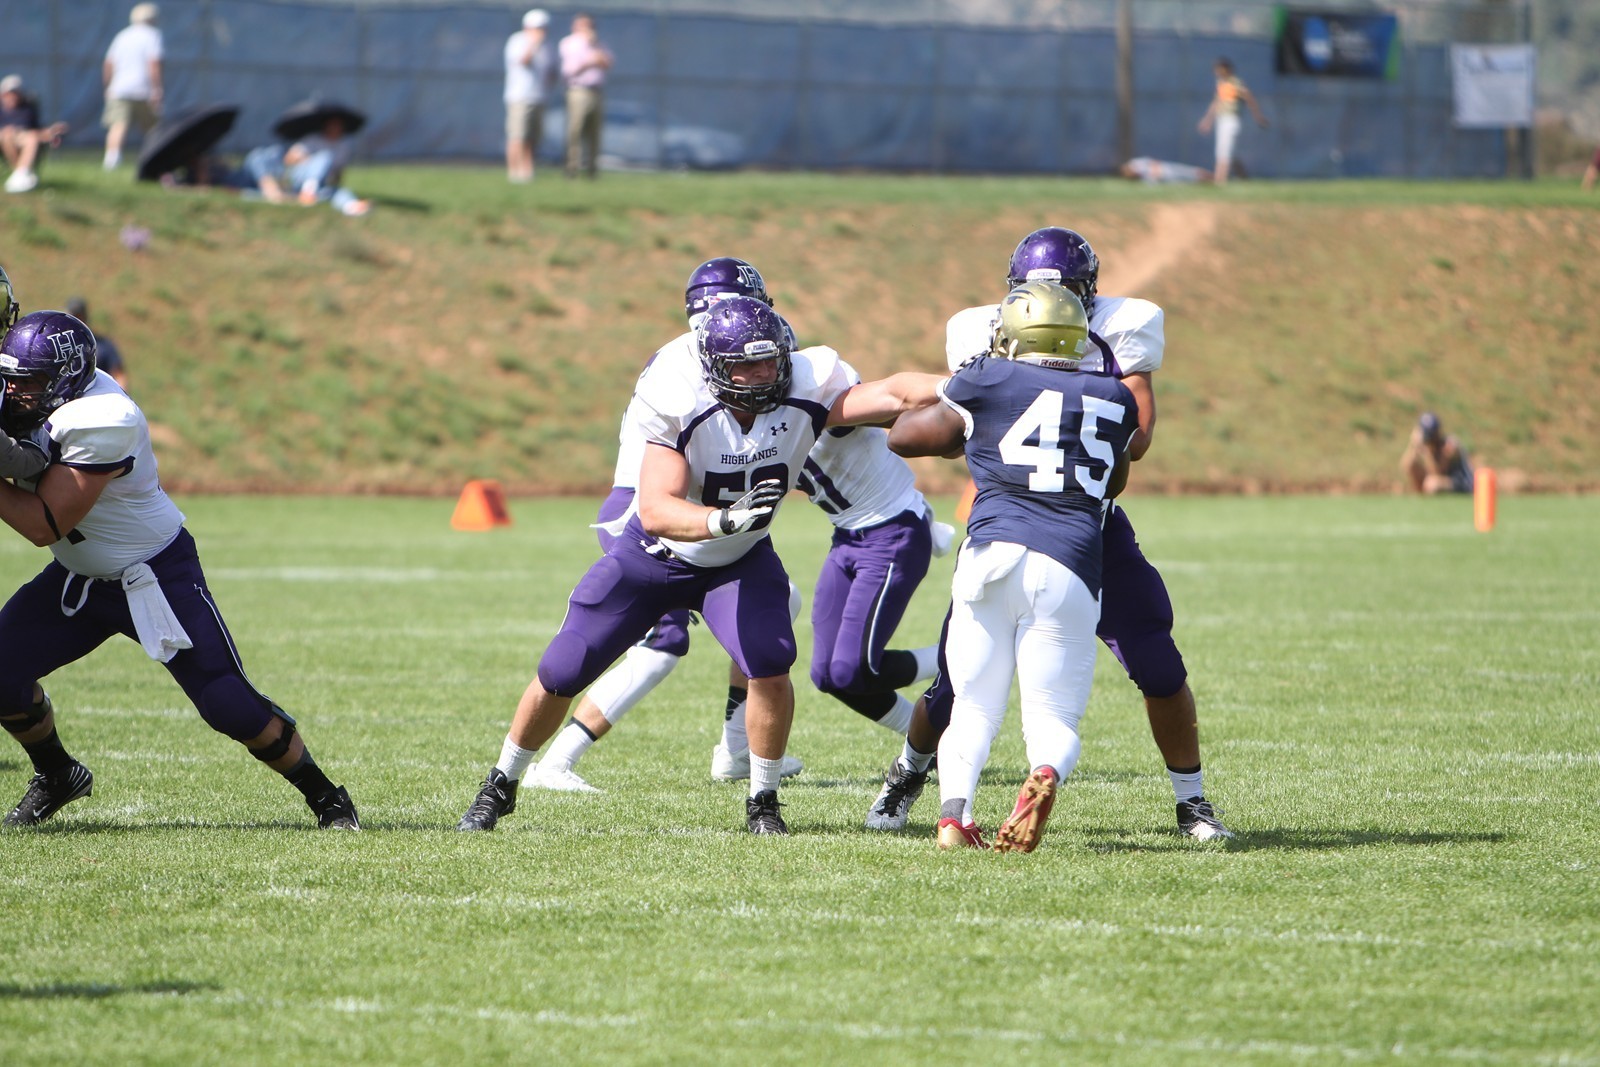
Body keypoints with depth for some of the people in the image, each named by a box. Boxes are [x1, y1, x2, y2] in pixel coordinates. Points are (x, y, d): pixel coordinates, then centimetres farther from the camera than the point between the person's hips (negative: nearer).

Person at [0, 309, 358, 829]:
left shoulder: (103, 422, -31)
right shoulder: (48, 401, -8)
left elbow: (43, 524, -30)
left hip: (157, 577, -7)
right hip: (77, 578, 7)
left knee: (230, 705, -10)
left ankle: (327, 798, 8)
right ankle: (56, 777, 20)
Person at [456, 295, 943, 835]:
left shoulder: (804, 392, -24)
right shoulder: (681, 405, -33)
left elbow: (890, 394, -34)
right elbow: (656, 512, -39)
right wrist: (726, 519, -55)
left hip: (739, 561, 2)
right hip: (656, 554, -2)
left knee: (770, 667, -23)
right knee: (560, 676, 3)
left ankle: (762, 803, -1)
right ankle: (500, 786, 27)